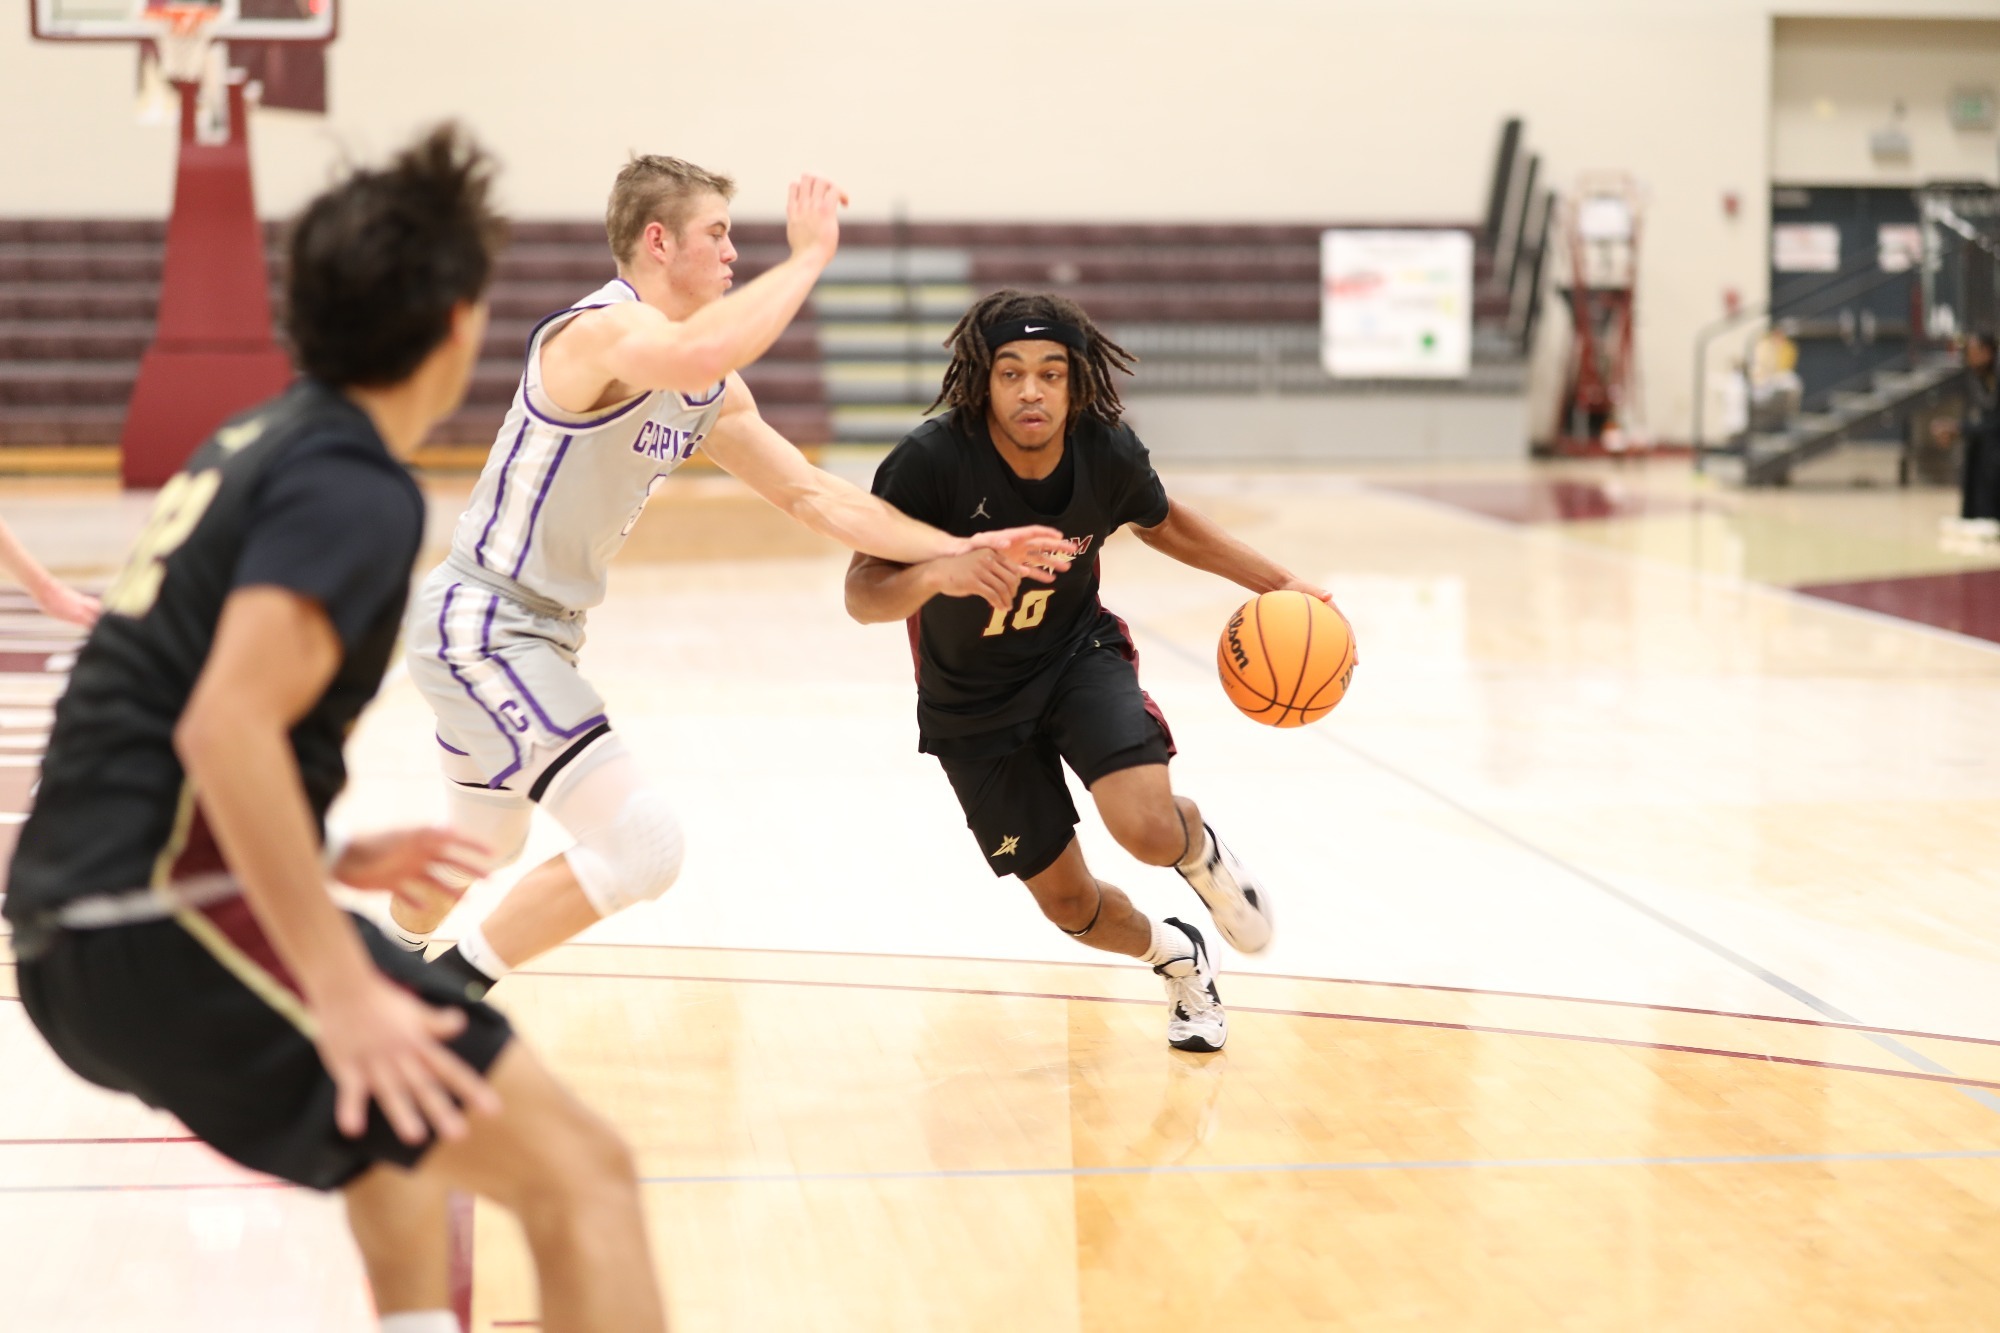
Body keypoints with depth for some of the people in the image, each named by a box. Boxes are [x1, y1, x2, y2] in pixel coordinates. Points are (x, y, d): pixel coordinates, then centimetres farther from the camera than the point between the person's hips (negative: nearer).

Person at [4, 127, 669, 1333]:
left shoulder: (257, 446, 17)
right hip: (170, 924, -10)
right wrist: (344, 991, -27)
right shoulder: (359, 489, -11)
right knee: (580, 1175, -13)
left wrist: (327, 864, 26)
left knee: (401, 1092, 38)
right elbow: (226, 730, -26)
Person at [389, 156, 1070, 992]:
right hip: (482, 623, -10)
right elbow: (698, 352, -46)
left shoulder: (710, 394, 7)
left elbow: (810, 495, 11)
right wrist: (808, 255, -34)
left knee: (486, 840, 30)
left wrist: (956, 550, 4)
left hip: (535, 631, 10)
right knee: (641, 843, -18)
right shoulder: (604, 328, -23)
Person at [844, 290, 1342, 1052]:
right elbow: (861, 596, -32)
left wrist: (1278, 583, 1)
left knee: (1148, 828, -26)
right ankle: (1177, 958, 39)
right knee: (1066, 899, 4)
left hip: (1078, 654, 1)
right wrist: (936, 574, -53)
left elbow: (1164, 525, 5)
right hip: (973, 703, -1)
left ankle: (1201, 853, 14)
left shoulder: (1106, 451, -18)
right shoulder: (932, 461, -30)